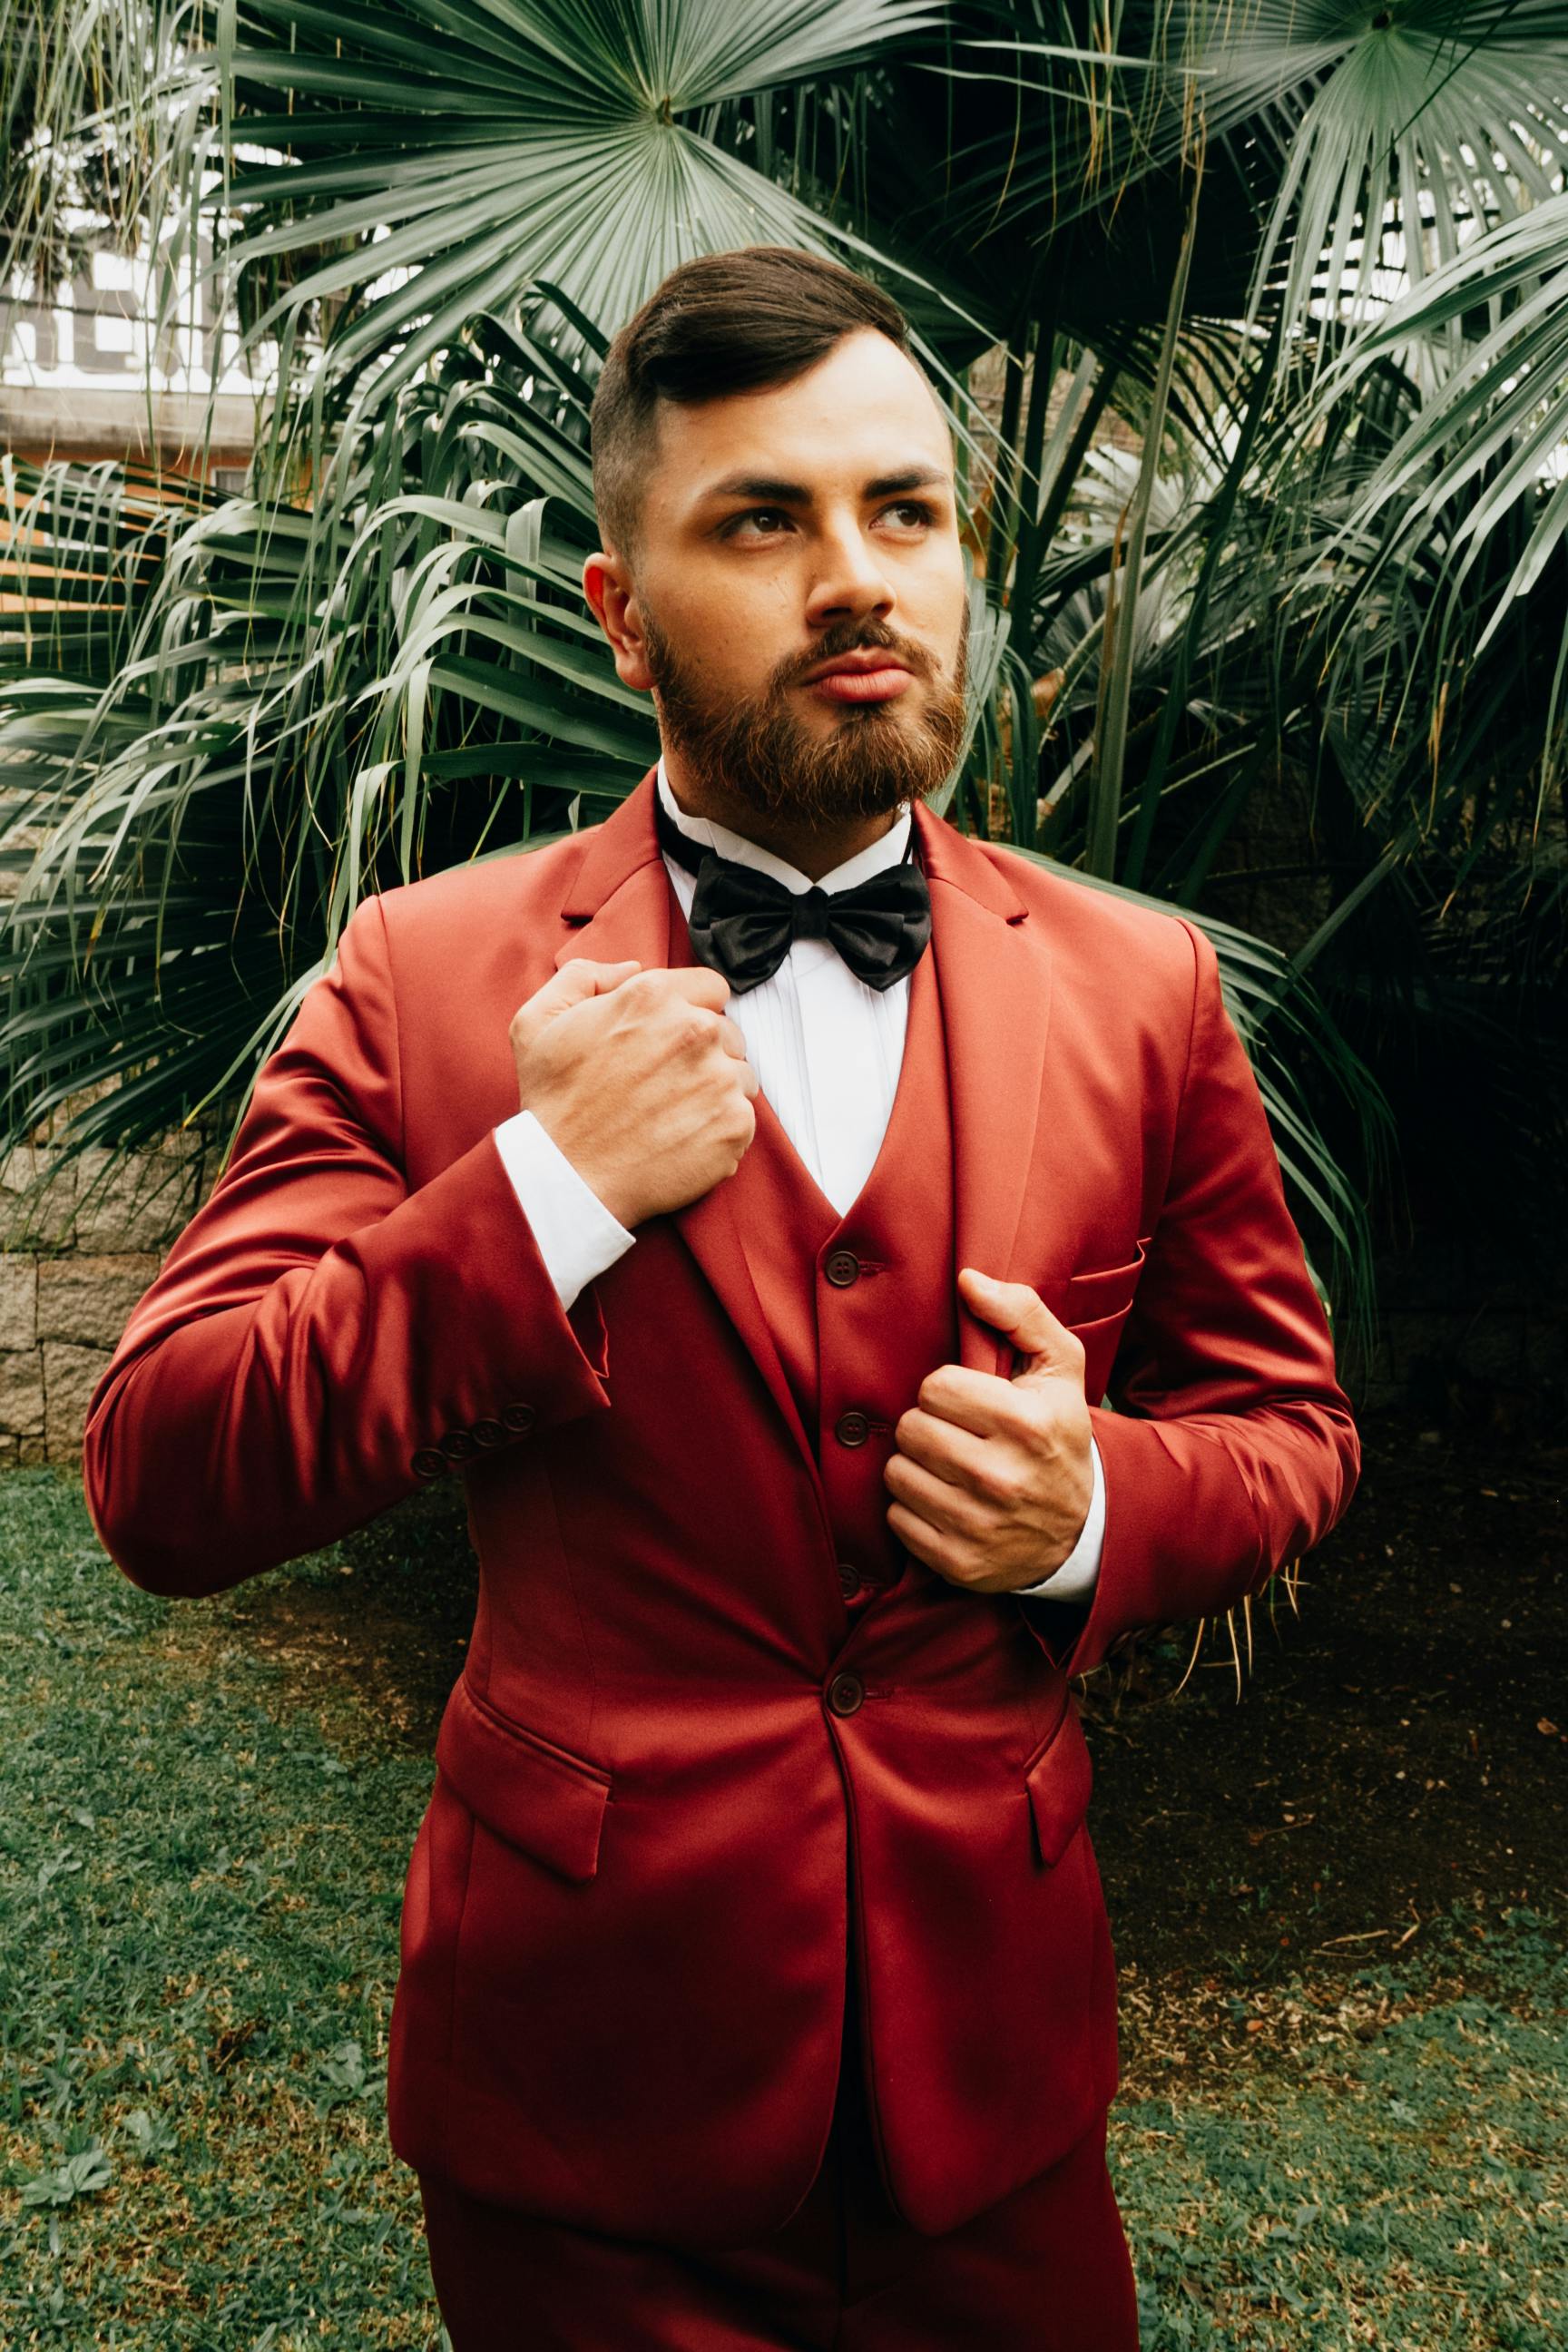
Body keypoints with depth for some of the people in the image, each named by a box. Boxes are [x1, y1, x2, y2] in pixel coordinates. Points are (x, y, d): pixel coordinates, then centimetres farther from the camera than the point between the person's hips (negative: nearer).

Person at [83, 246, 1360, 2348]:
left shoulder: (1140, 988, -4)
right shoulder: (425, 975, -9)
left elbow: (1287, 1424, 6)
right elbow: (163, 1487, -13)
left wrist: (1101, 1506, -16)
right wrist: (547, 1190, -24)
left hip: (991, 2037, 2)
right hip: (582, 2044, -1)